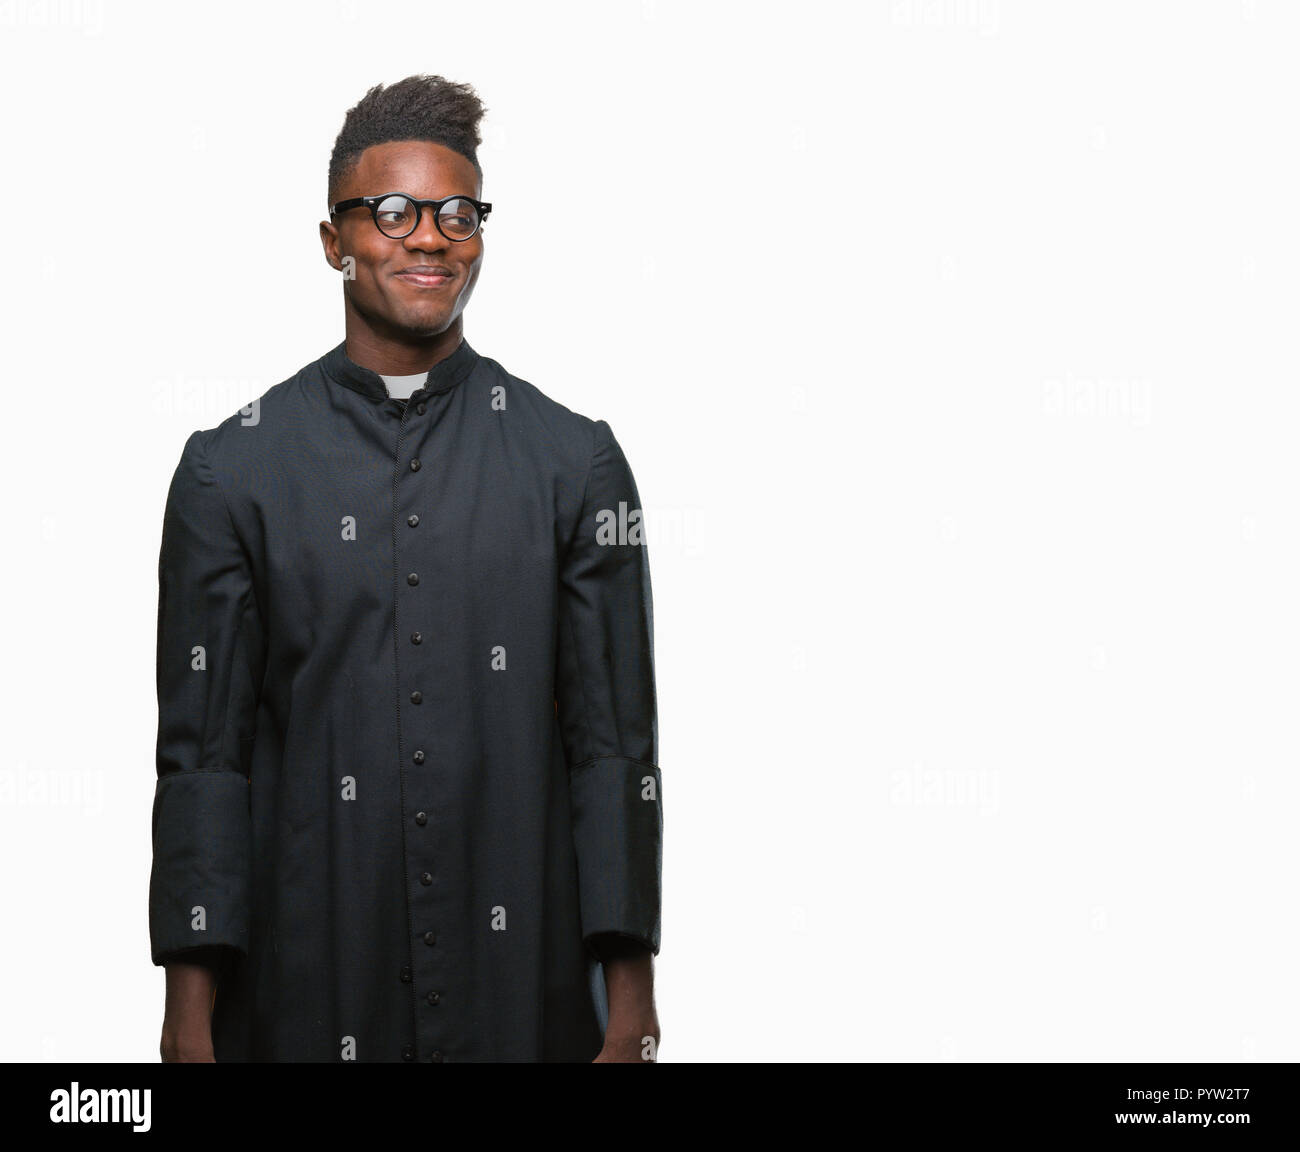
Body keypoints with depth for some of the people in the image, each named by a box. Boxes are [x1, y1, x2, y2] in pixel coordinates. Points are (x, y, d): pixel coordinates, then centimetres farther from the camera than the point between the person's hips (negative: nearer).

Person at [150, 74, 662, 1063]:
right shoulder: (231, 470, 2)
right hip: (308, 1001, 0)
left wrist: (631, 1011, -4)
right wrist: (190, 1017, -4)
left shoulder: (577, 462, 3)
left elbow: (616, 747, 1)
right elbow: (203, 751, 1)